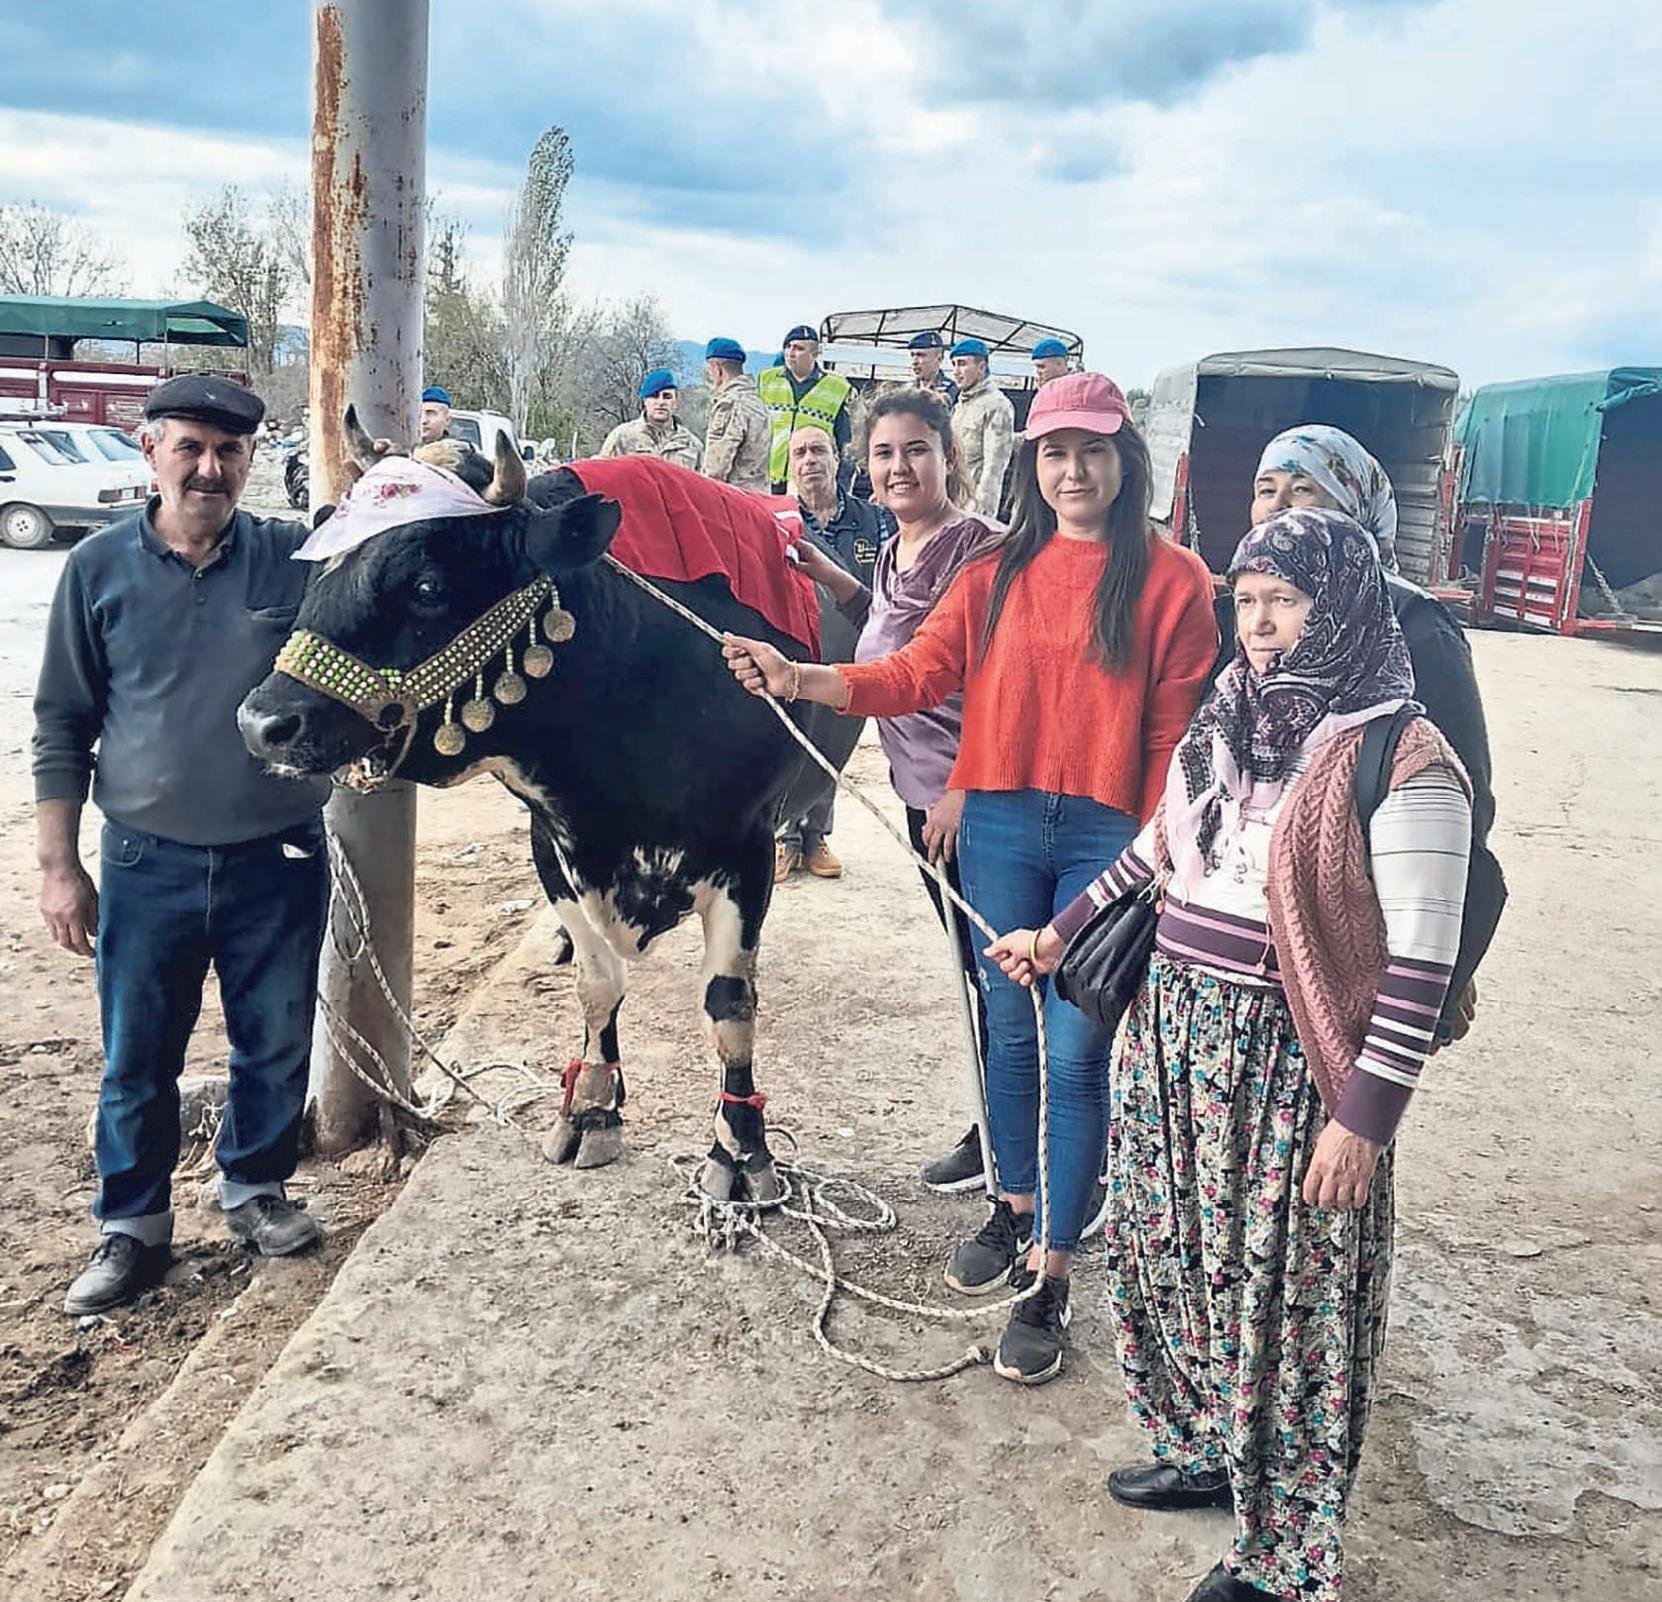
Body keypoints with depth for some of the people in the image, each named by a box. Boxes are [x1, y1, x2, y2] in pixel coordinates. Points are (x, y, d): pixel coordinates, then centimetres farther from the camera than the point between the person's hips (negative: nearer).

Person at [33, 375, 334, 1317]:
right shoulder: (101, 568, -1)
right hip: (148, 865, 0)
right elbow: (63, 728, 4)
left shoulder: (300, 561, -3)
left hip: (281, 860, 0)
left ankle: (256, 1189, 36)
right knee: (138, 1059, 10)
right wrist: (60, 865, 1)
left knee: (276, 1045, 13)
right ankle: (133, 1228, 29)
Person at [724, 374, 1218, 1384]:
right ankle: (1016, 1207, 37)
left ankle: (1051, 1275, 12)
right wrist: (803, 680, -15)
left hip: (1107, 838, -3)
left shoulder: (1172, 579, -4)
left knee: (1076, 1052, 0)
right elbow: (919, 673, -2)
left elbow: (1175, 733, -6)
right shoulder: (998, 574, 7)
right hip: (1000, 827, 4)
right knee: (1009, 1029, 15)